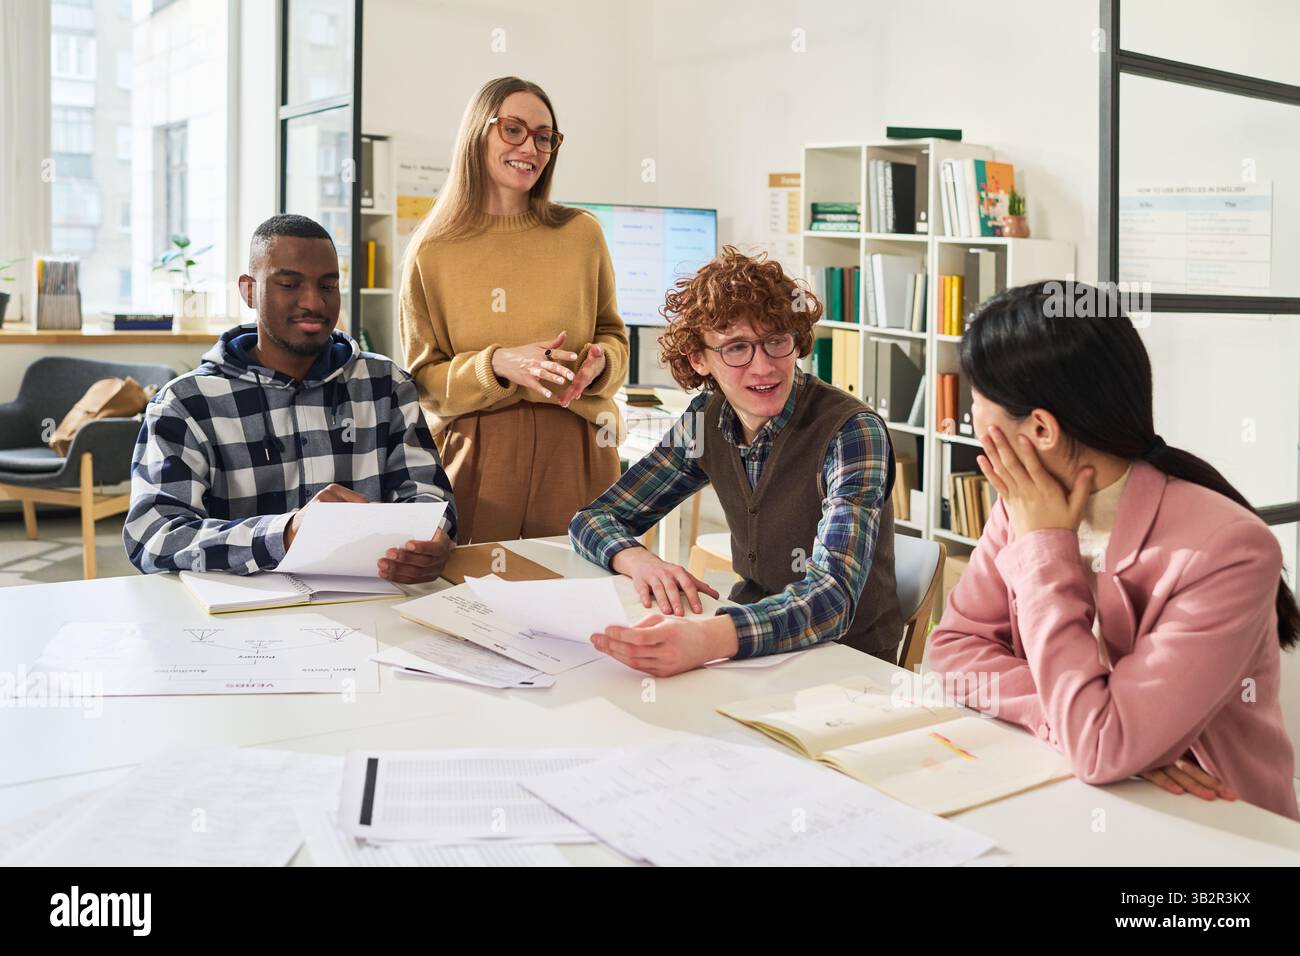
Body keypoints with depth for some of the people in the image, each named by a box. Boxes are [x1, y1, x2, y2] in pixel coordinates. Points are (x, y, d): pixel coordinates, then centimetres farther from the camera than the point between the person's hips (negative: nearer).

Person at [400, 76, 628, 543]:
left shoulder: (582, 233, 5)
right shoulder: (433, 251, 2)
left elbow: (613, 334, 15)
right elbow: (425, 379, 3)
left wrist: (599, 362, -8)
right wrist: (498, 365, -15)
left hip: (576, 447, 1)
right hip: (477, 453, -1)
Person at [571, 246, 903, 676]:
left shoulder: (851, 432, -19)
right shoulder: (708, 420, -2)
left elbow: (832, 596, -32)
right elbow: (594, 518, 4)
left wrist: (708, 639, -51)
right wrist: (639, 561, -21)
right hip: (754, 653, 5)